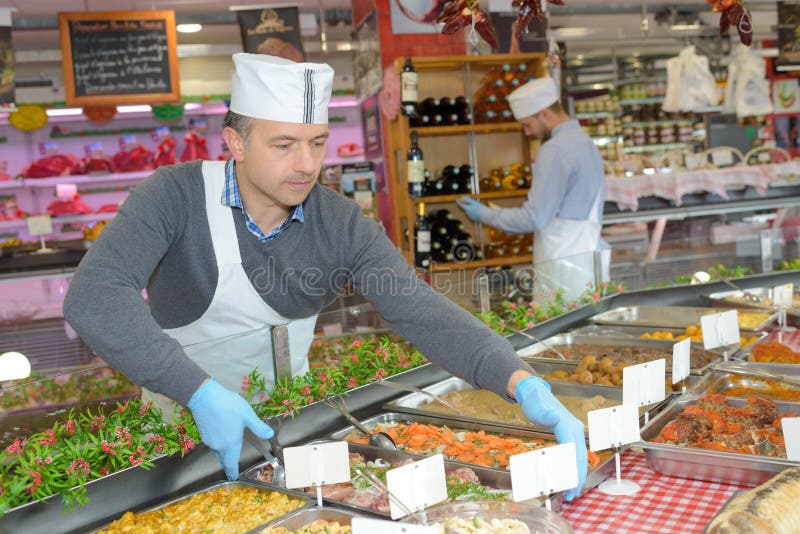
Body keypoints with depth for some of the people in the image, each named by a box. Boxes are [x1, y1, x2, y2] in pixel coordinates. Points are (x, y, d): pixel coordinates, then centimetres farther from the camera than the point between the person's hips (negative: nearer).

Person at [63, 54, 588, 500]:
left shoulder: (343, 226, -13)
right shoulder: (176, 197, -21)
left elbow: (423, 312, -21)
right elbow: (94, 297, -33)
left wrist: (525, 384, -36)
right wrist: (203, 393, -40)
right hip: (182, 414, -2)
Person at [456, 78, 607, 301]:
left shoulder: (554, 150, -14)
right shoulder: (586, 142, 17)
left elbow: (535, 218, -16)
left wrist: (483, 213, -3)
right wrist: (517, 221, 19)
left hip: (565, 264, -9)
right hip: (590, 255, 10)